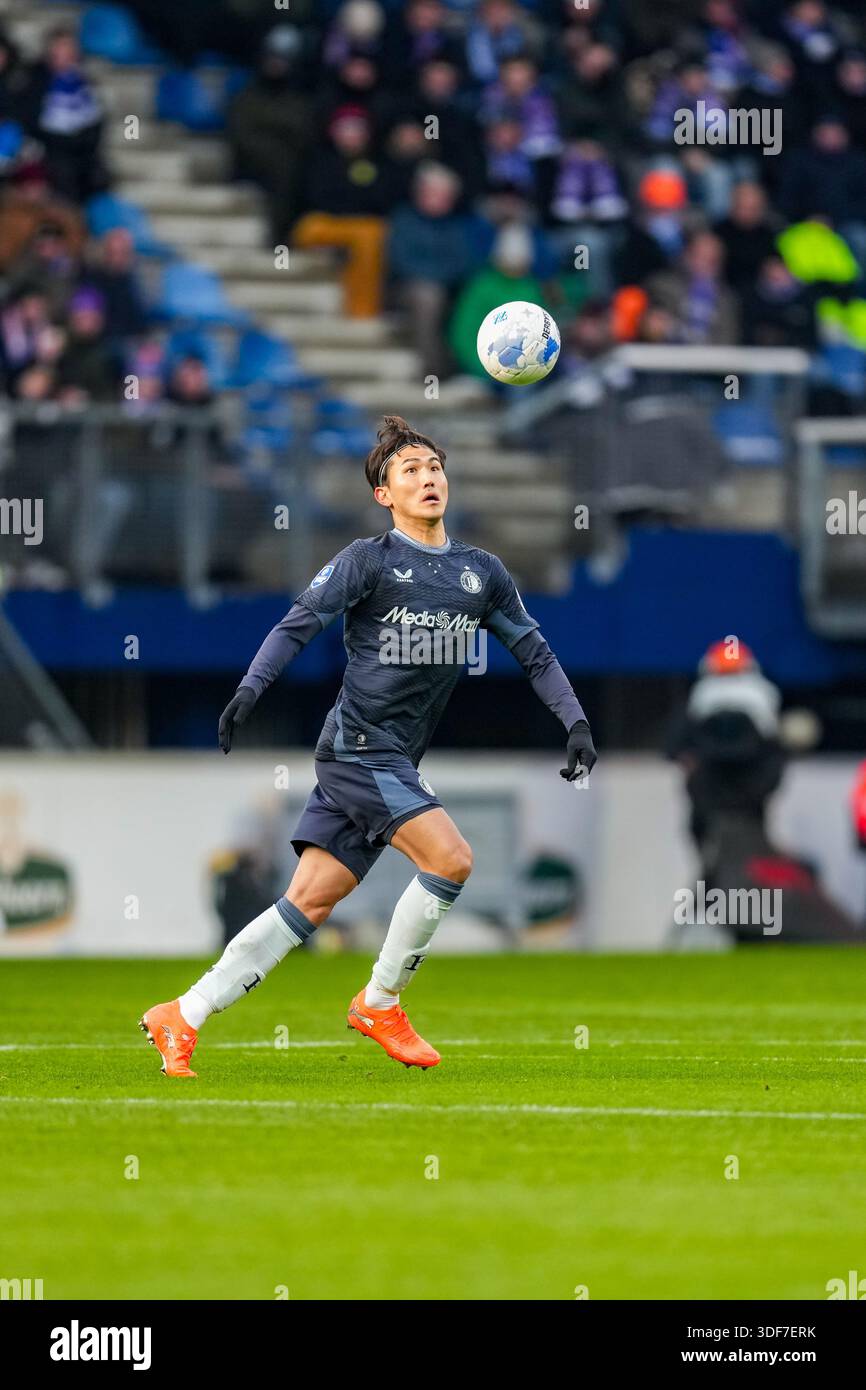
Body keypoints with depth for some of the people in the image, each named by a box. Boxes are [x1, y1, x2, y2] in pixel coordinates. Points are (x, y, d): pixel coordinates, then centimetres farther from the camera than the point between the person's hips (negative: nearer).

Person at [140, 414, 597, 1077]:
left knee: (310, 902, 2)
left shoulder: (482, 571, 14)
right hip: (359, 744, -6)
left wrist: (576, 723, 10)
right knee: (451, 858, -20)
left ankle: (180, 1019, 6)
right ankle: (380, 1003, -3)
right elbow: (299, 623, -9)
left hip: (396, 761, 6)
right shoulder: (369, 559, -3)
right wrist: (250, 689, -23)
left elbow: (534, 651, 21)